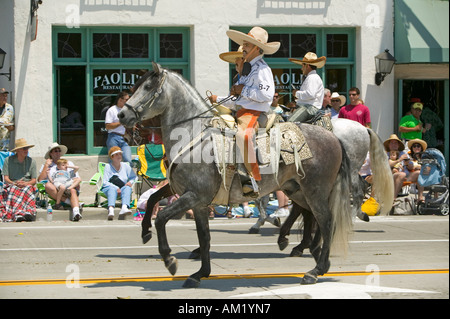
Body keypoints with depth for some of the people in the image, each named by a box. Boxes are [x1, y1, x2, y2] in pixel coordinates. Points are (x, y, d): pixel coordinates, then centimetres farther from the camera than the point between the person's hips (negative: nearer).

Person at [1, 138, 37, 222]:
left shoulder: (31, 161, 13)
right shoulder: (8, 161, 7)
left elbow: (34, 180, 8)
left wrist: (25, 183, -14)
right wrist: (15, 183, -20)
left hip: (27, 185, 1)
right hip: (11, 186, -1)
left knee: (27, 190, -36)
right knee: (14, 190, -37)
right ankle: (18, 215, -59)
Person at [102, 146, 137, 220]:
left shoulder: (125, 166, 16)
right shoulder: (108, 166, 5)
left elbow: (133, 177, 16)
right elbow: (105, 182, -5)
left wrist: (130, 182, -9)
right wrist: (116, 188, -20)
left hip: (123, 187, 2)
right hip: (108, 188, -2)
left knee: (127, 188, -32)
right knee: (112, 189, -37)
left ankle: (124, 207, -60)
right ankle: (111, 209, -65)